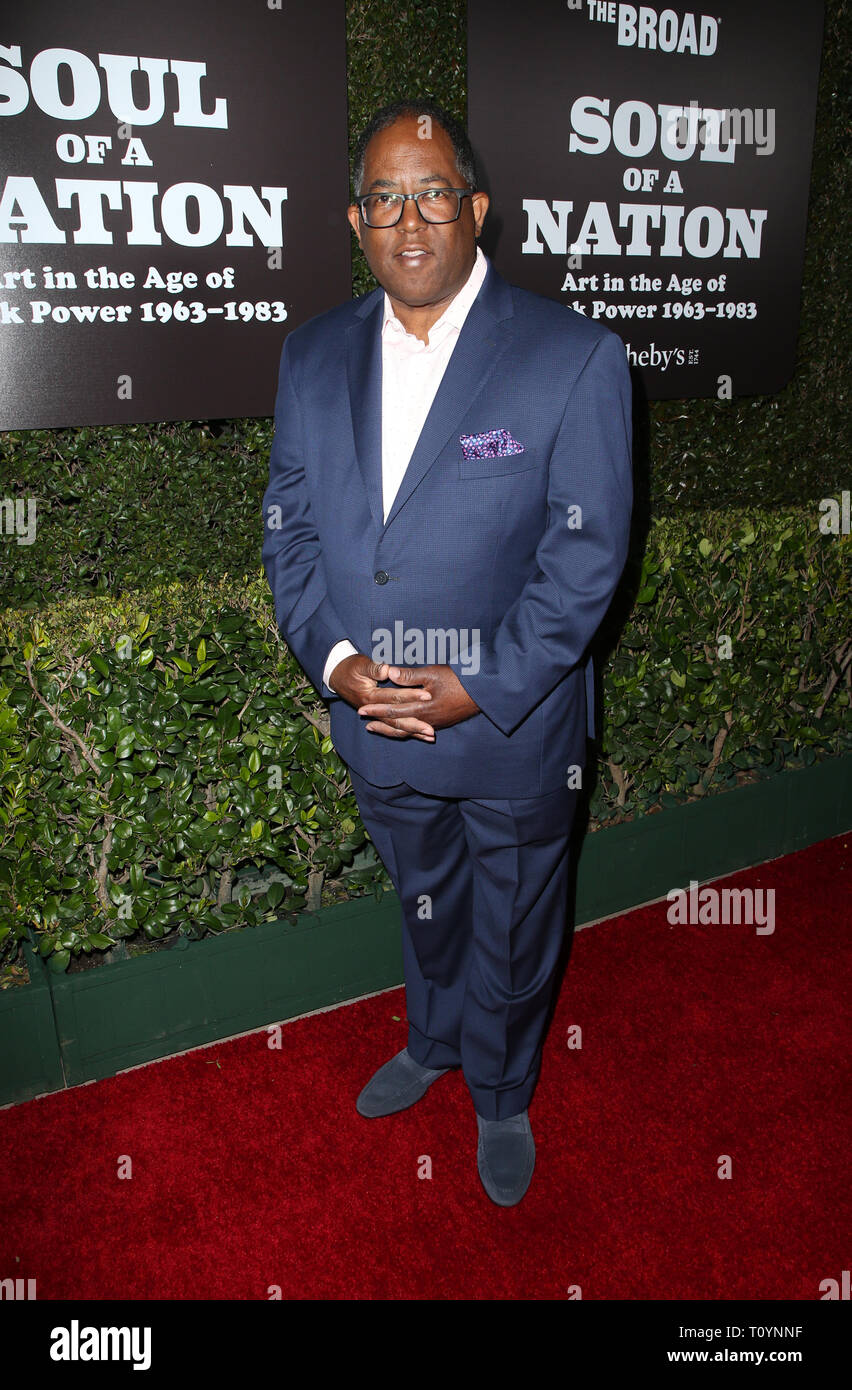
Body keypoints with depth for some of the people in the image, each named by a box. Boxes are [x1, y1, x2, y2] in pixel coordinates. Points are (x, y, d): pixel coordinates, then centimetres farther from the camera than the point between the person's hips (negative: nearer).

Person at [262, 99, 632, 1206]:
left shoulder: (574, 358, -13)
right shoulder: (314, 356, 1)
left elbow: (586, 551, -15)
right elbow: (290, 524, 2)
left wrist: (482, 687, -21)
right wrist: (331, 654, -13)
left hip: (516, 731, -3)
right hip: (376, 722, 4)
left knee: (512, 934, 18)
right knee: (425, 906, 28)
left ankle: (501, 1095, 46)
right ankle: (432, 1044, 57)